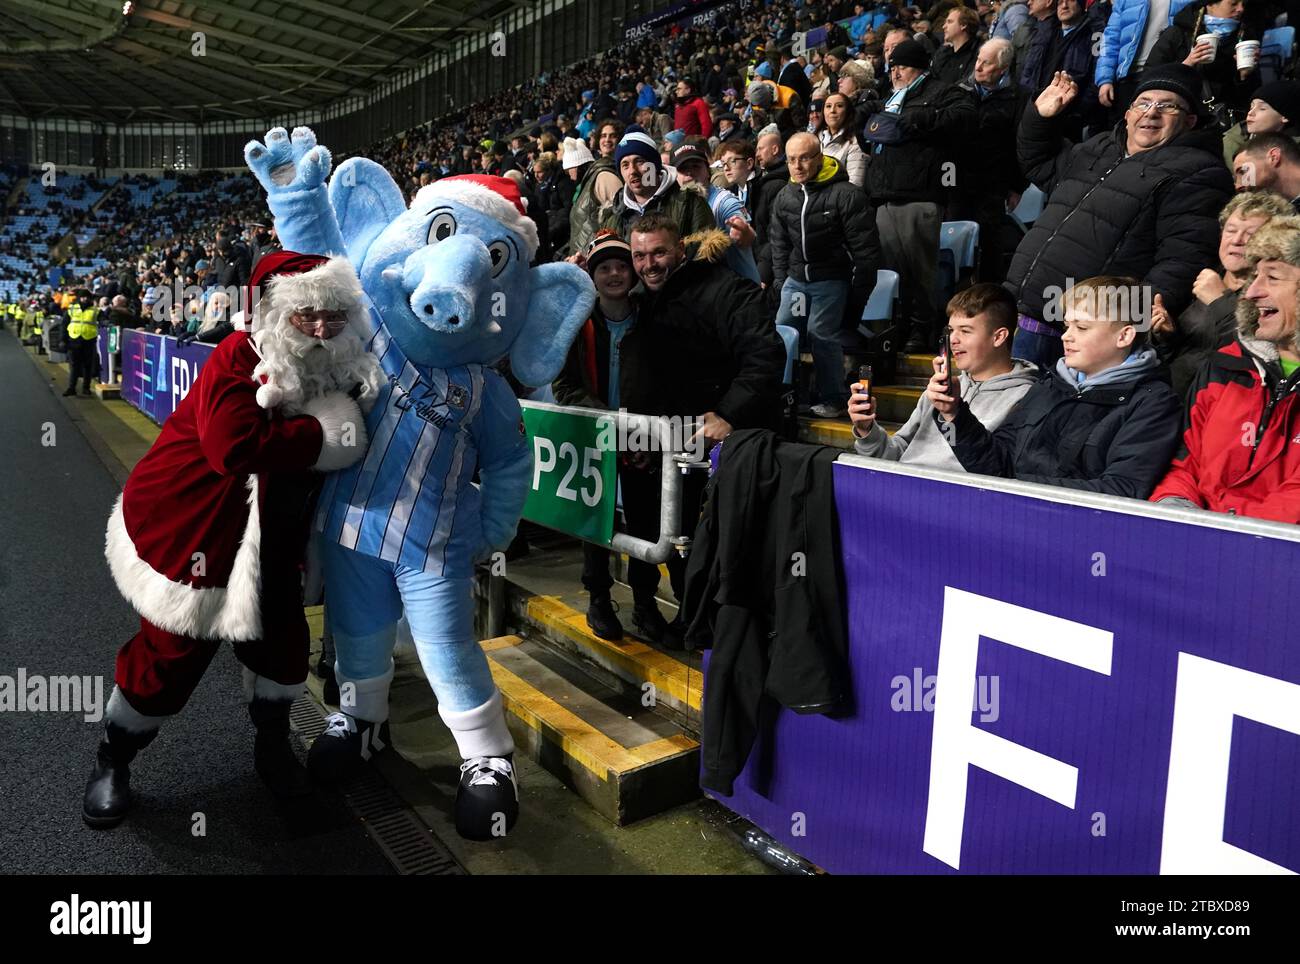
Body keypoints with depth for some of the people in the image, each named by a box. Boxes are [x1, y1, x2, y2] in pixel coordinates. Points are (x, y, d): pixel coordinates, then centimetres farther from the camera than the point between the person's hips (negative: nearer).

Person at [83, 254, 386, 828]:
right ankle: (113, 760, 28)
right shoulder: (240, 358, -22)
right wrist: (321, 435, -31)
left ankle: (273, 743, 36)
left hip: (269, 544, 6)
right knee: (172, 656, 3)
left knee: (284, 645, 9)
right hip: (190, 534, -6)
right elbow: (236, 447, -38)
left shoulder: (343, 375, -2)